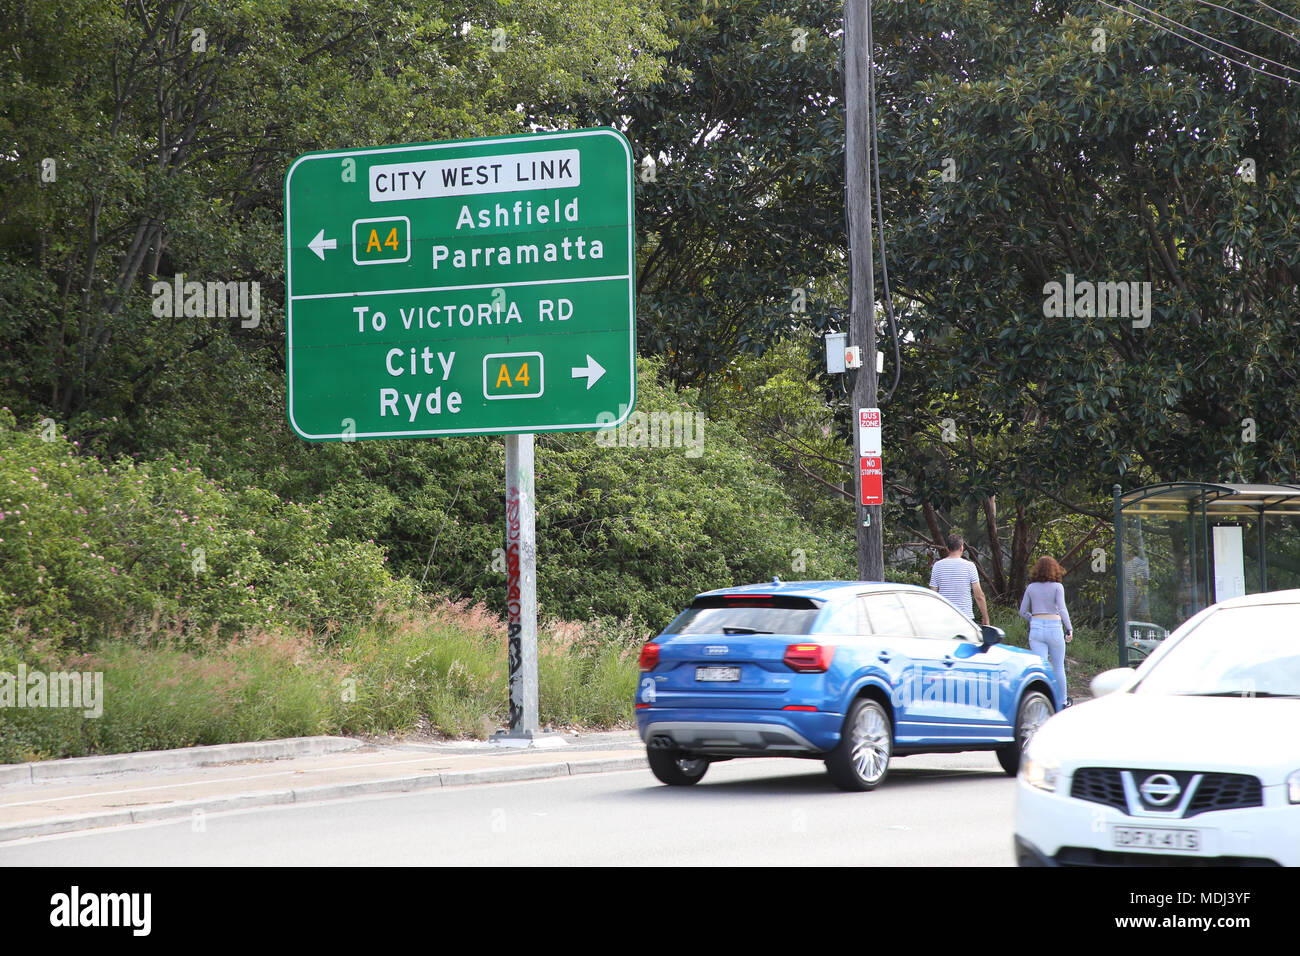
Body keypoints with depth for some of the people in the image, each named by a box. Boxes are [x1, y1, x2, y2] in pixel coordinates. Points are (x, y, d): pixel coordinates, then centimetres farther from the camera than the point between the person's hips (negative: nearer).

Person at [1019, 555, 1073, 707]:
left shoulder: (1031, 587, 7)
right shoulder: (1057, 587, -3)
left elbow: (1023, 612, 10)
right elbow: (1062, 609, -14)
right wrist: (1069, 629, -13)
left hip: (1036, 628, 2)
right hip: (1054, 628, -2)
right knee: (1058, 667, 12)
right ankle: (1063, 701, 25)